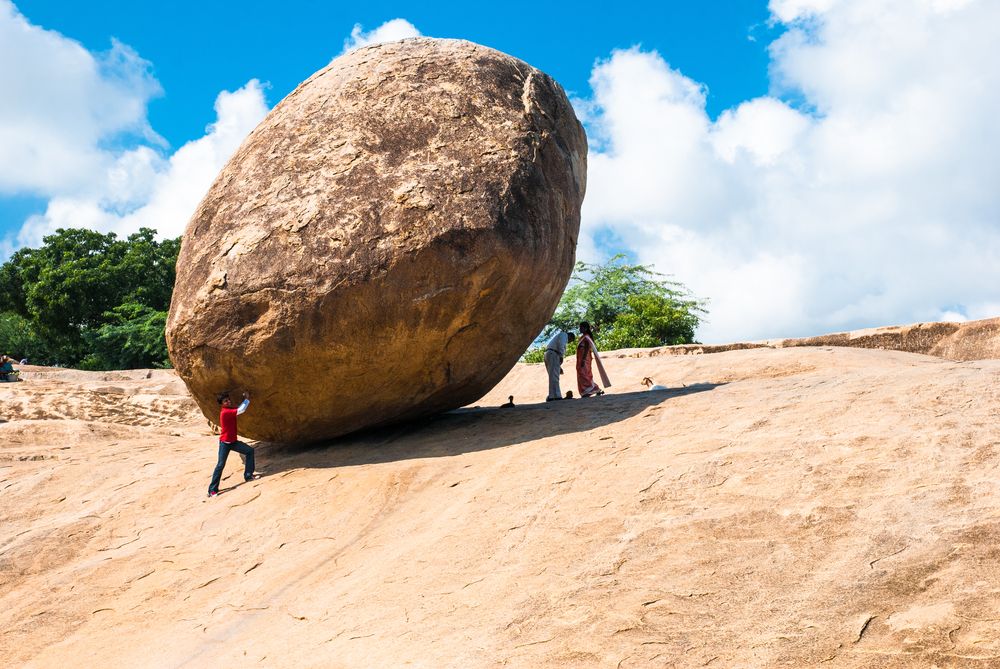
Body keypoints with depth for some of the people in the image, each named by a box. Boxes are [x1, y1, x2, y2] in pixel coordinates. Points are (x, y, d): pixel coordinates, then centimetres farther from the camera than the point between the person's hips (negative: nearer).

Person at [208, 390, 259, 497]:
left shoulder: (230, 410, 5)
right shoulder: (225, 412, -23)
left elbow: (239, 408, 21)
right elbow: (241, 410, -27)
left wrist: (245, 399, 6)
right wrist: (247, 399, -15)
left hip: (233, 441, 9)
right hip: (225, 443, -9)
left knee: (250, 450, 5)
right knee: (221, 465, -10)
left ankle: (248, 475, 11)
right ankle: (212, 490, -5)